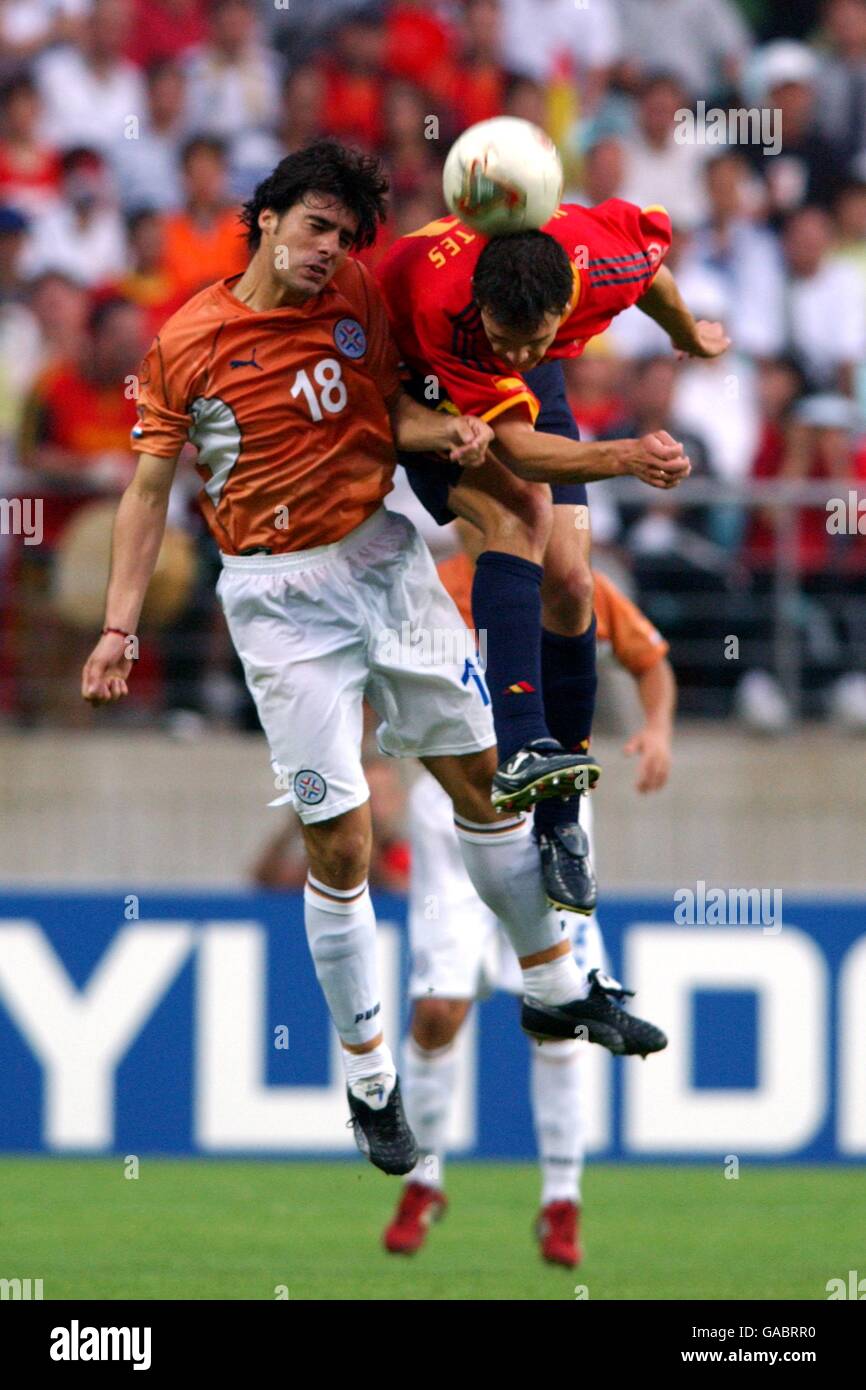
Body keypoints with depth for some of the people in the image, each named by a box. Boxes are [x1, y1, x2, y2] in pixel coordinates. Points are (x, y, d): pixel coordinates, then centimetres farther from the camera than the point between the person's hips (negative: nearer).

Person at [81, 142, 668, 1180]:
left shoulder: (357, 296, 3)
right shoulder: (185, 344, -6)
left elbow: (390, 410, 7)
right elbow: (148, 490, -2)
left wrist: (451, 431, -15)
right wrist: (119, 624, -7)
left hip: (386, 558, 4)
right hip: (280, 597, -4)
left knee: (480, 774, 11)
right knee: (338, 839, -6)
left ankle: (555, 989, 30)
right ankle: (366, 1075, 7)